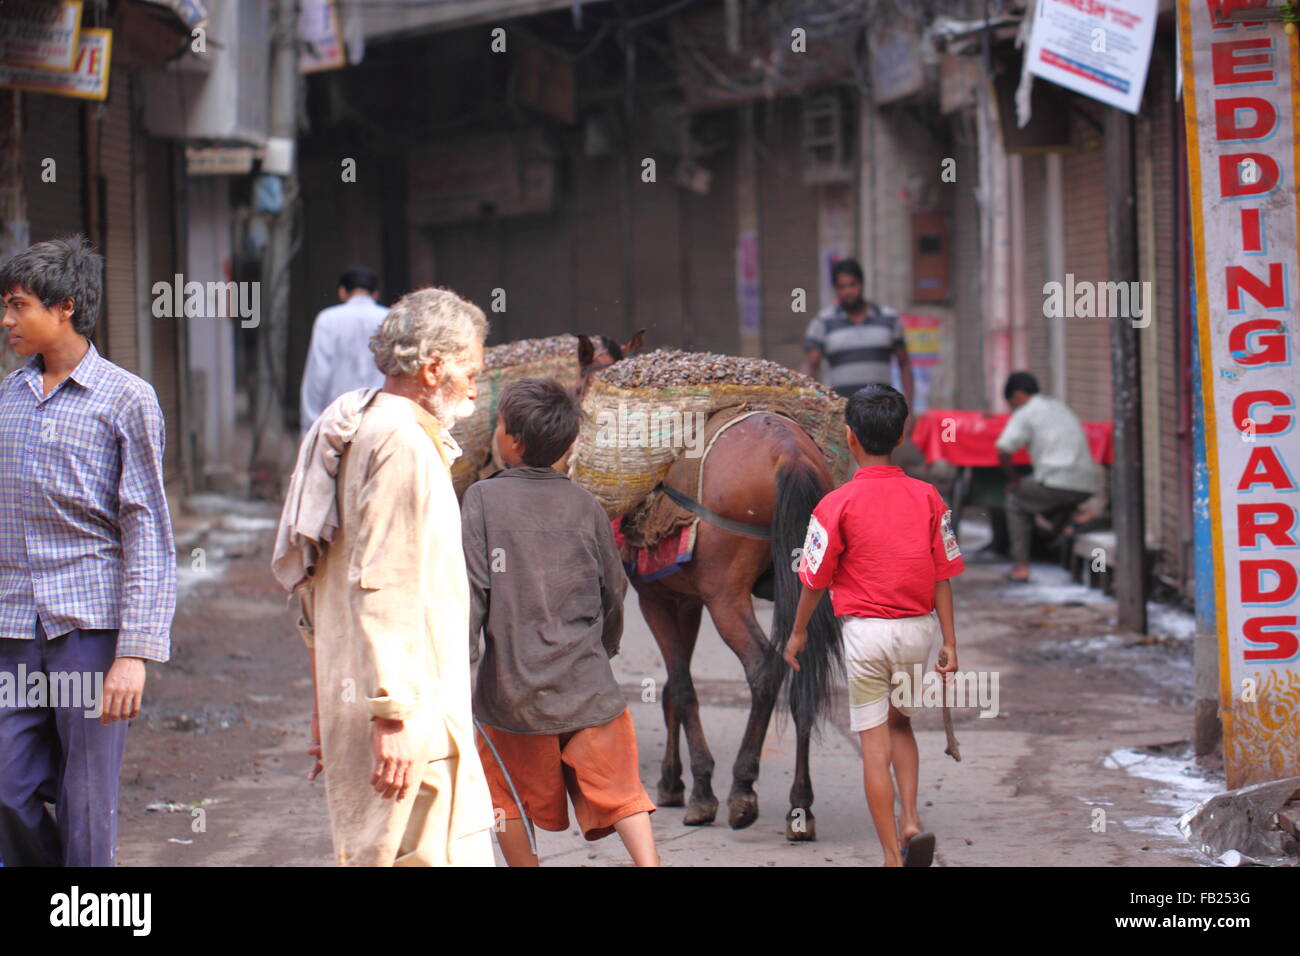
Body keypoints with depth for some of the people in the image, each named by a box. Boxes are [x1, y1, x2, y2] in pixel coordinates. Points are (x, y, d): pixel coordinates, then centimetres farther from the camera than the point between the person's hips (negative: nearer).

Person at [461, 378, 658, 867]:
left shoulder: (483, 499, -6)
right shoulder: (585, 505, 3)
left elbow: (470, 589, -11)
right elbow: (614, 591, 10)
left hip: (512, 687, -2)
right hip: (589, 688, 2)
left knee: (510, 798, 13)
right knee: (619, 789, 5)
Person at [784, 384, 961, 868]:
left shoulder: (837, 503, -9)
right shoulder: (927, 497, 0)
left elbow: (816, 578, -3)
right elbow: (943, 576, 1)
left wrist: (798, 632, 12)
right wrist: (948, 642, 6)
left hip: (865, 630, -4)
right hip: (918, 628, 4)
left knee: (874, 743, 2)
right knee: (900, 723, 25)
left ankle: (893, 855, 2)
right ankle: (911, 819, 6)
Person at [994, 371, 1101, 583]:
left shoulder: (1024, 414, 4)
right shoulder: (1061, 407, 26)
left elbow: (1003, 451, -6)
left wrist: (1013, 478, 10)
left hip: (1058, 482, -7)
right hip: (1089, 485, 7)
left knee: (1015, 499, 18)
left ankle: (1021, 565, 8)